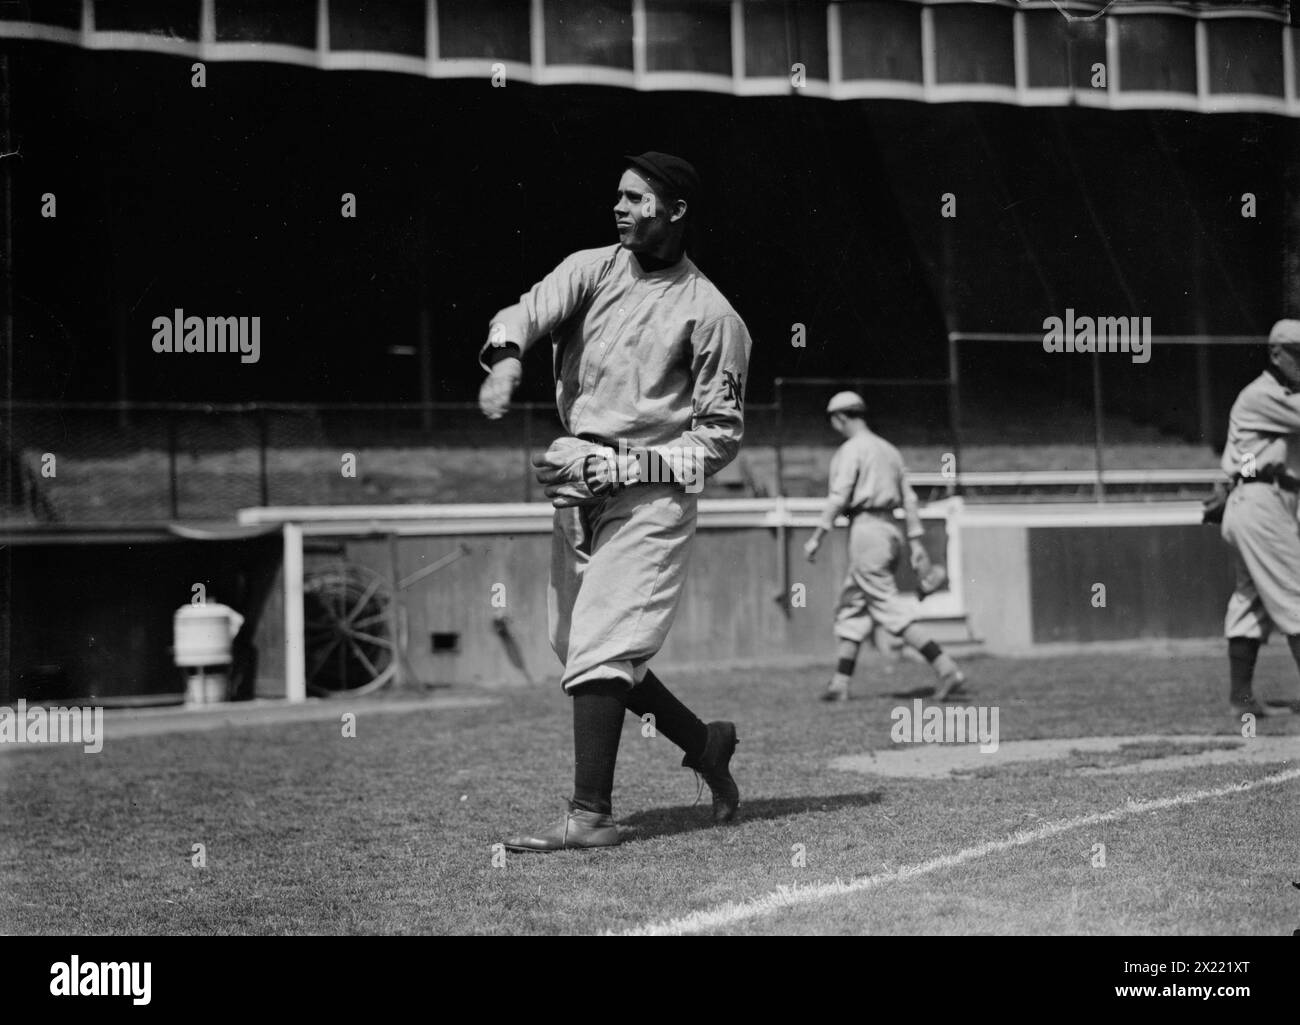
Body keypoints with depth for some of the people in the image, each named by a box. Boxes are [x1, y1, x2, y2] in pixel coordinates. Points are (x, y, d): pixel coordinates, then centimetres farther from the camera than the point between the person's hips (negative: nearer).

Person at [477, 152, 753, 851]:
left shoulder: (711, 314, -4)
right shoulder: (591, 269, 8)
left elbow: (721, 433, -4)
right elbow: (530, 310, -11)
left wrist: (621, 464, -15)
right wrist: (506, 356, -35)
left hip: (651, 495, -6)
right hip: (574, 485, 6)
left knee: (600, 648, -13)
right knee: (578, 645, 12)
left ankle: (591, 815, -6)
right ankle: (702, 741, 30)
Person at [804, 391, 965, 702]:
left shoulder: (851, 450, -6)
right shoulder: (889, 449, 18)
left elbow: (839, 497, -16)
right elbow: (909, 499, 15)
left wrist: (817, 537, -13)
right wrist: (917, 542, 14)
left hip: (866, 529, -9)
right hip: (891, 531, 9)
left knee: (890, 609, -11)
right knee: (851, 607, 14)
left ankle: (947, 670, -19)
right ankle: (840, 683, 14)